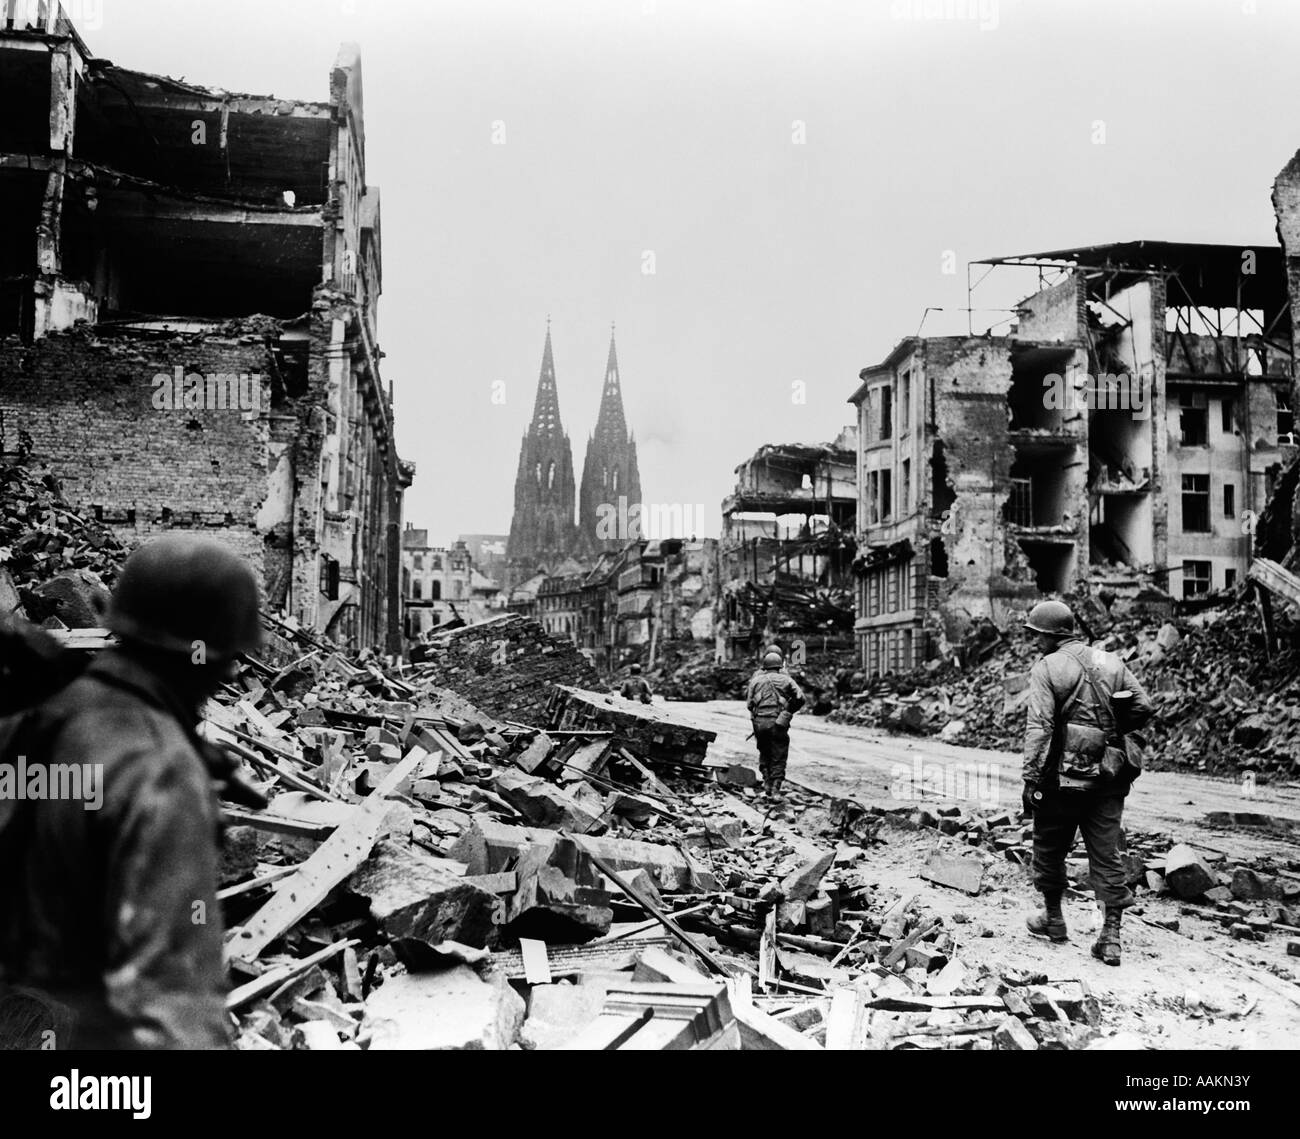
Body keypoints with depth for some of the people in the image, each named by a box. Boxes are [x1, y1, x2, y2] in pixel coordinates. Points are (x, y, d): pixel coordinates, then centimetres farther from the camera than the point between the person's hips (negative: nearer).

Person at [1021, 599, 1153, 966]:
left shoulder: (1046, 669, -8)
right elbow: (1143, 707, 5)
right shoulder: (1111, 663, 7)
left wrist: (1031, 778, -14)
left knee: (1049, 850, 15)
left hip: (1064, 777, -4)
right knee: (1107, 854, 6)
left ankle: (1053, 919, 28)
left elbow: (1038, 727, -15)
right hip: (1109, 778, 4)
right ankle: (1111, 936, 3)